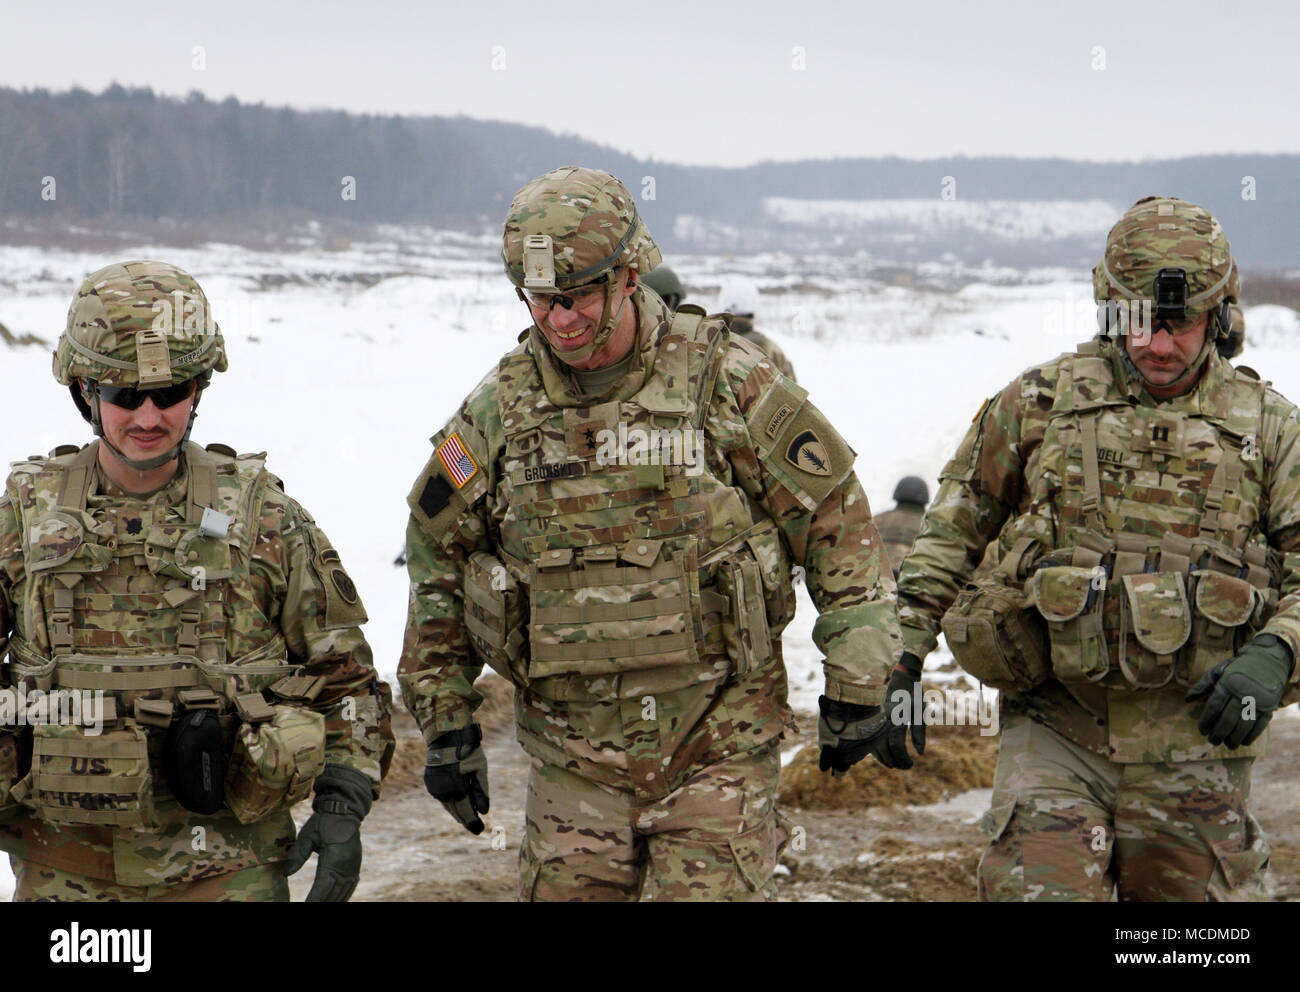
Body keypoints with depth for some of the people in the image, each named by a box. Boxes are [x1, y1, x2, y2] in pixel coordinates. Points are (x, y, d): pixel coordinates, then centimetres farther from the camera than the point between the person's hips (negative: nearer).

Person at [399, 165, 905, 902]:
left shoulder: (725, 380, -6)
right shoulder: (502, 409, 2)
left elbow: (836, 518, 0)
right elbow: (437, 561, 13)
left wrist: (857, 688, -1)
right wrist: (445, 722, 12)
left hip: (719, 748, -3)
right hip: (574, 758, 3)